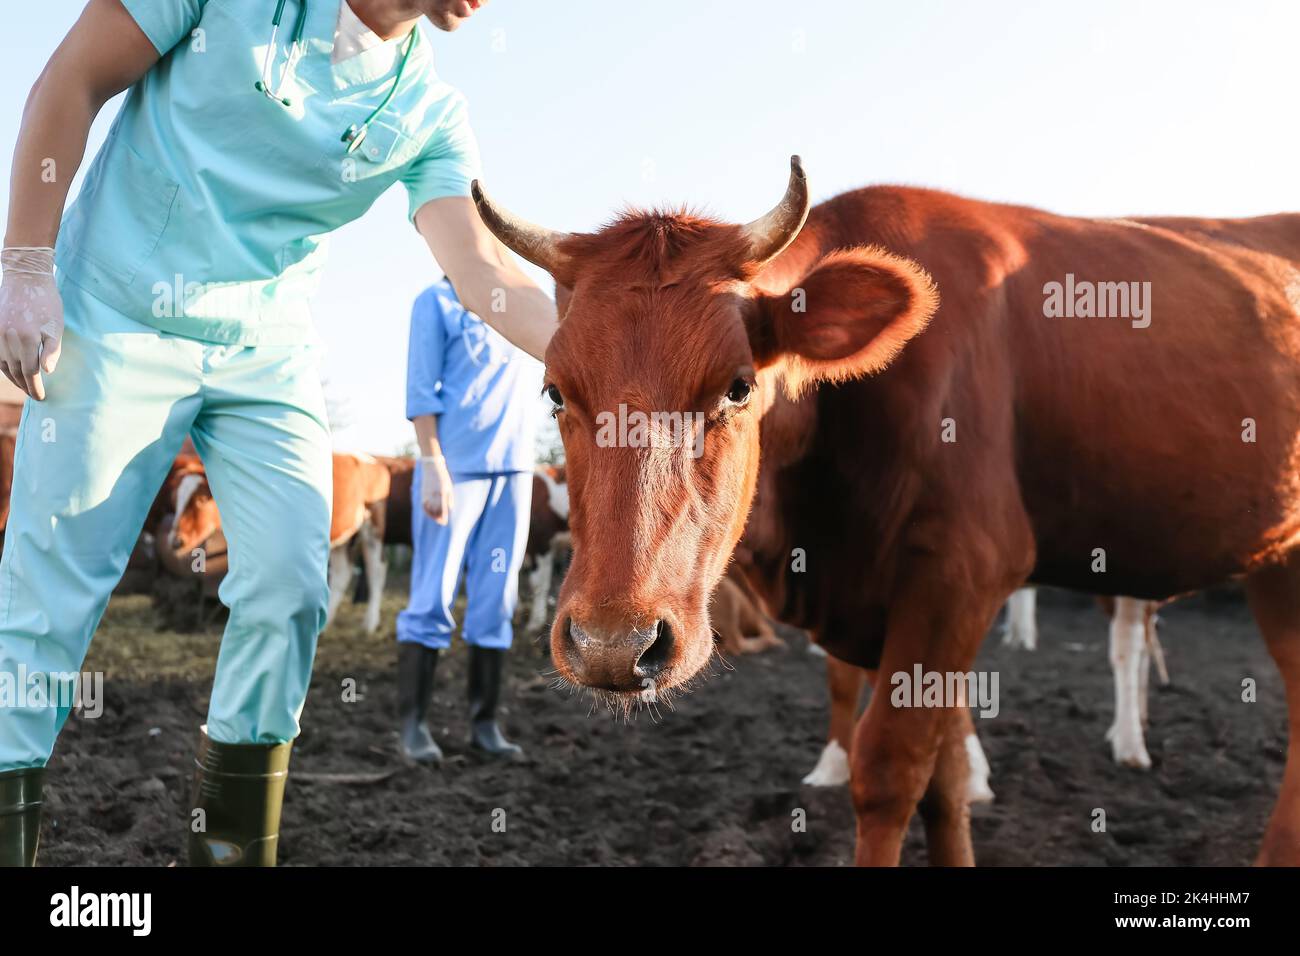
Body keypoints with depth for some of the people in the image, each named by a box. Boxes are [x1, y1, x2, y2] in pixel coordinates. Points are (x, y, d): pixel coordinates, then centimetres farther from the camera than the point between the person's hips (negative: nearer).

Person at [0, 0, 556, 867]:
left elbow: (481, 269, -9)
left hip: (268, 357, 4)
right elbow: (72, 84, -5)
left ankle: (232, 847, 12)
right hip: (116, 323, -3)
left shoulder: (429, 116, 0)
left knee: (287, 586, -4)